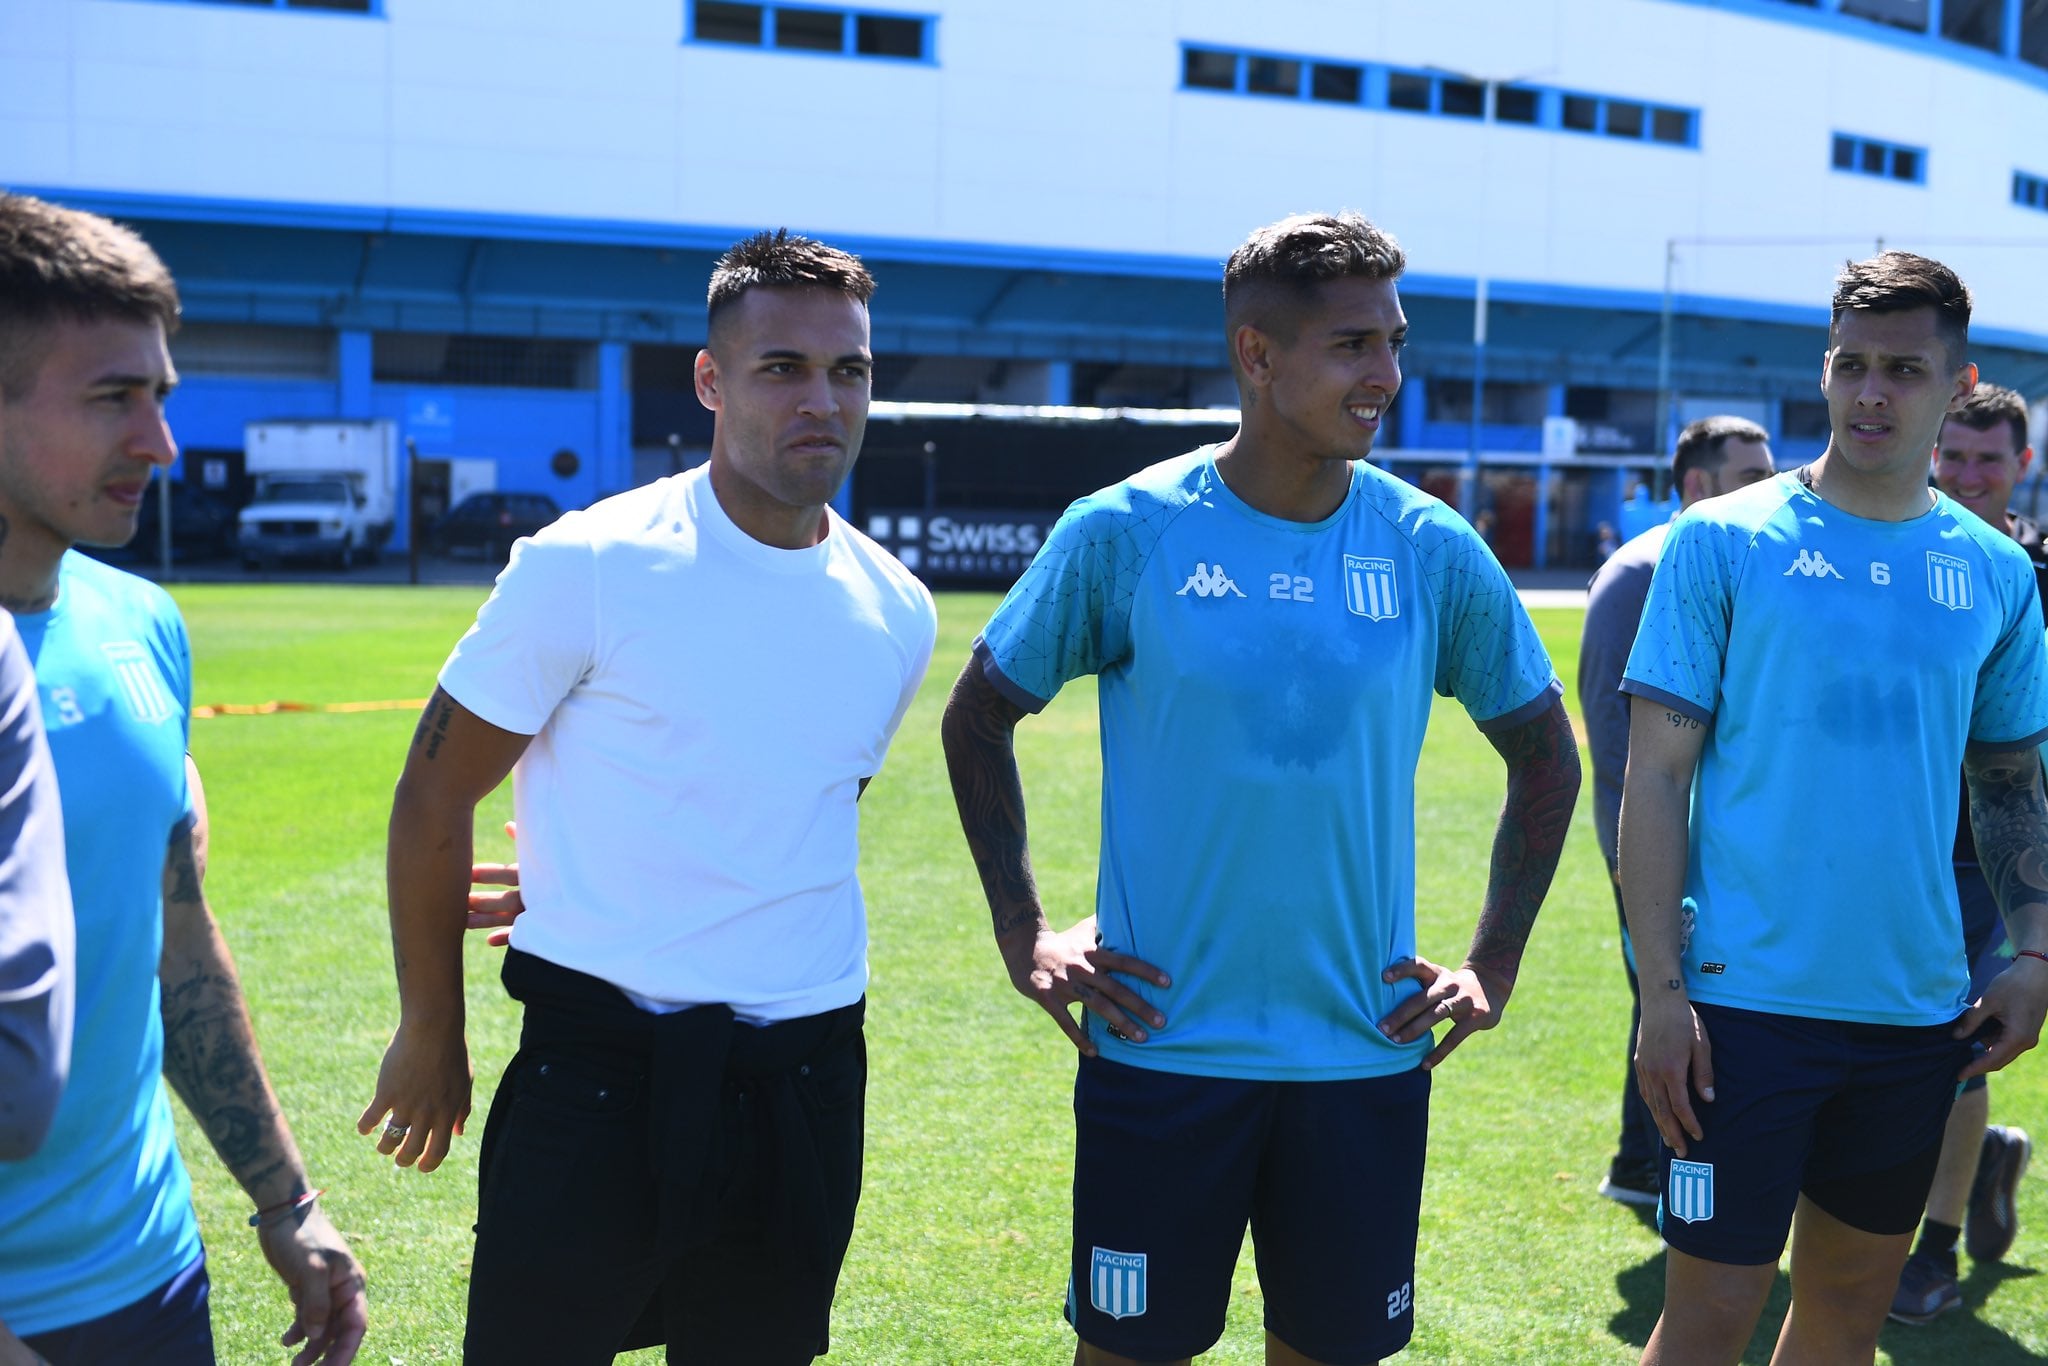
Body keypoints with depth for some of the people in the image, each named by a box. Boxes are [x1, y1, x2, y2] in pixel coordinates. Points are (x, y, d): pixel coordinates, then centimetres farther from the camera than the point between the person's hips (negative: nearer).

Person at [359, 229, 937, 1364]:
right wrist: (429, 1034, 2)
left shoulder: (898, 612, 5)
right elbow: (433, 799, -3)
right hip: (598, 1067, -4)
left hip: (805, 1082, 5)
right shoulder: (588, 567, -10)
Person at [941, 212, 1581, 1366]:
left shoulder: (1434, 550, -1)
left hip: (1365, 1055, 2)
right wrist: (1024, 933, -1)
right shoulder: (1125, 533, -7)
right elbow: (979, 718, 4)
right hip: (1161, 1047, -2)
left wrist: (1496, 965, 5)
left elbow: (1547, 756, 11)